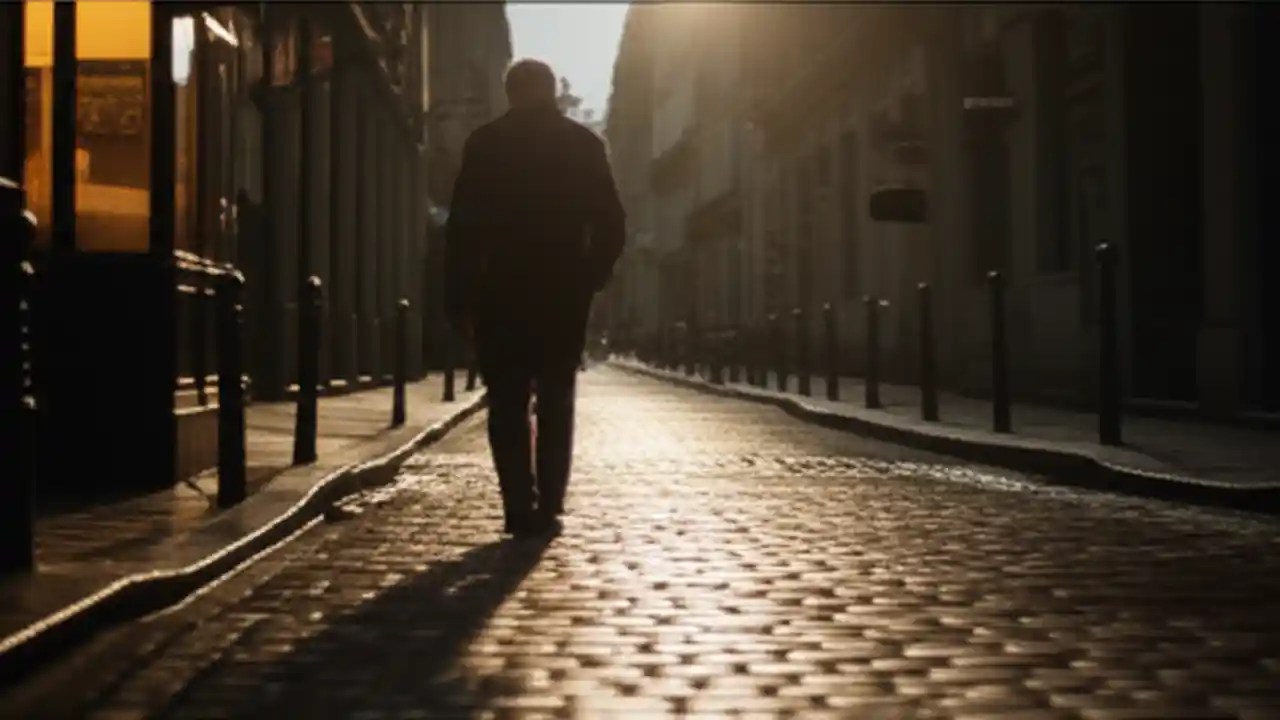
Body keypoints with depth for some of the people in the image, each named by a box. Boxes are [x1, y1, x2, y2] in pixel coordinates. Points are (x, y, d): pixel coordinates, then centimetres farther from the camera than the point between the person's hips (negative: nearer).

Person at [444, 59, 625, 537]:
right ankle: (549, 508, 4)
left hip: (503, 292, -1)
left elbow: (462, 226, -4)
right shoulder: (584, 144, 5)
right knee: (556, 403, 10)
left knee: (508, 404, 5)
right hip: (564, 292, 1)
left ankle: (521, 508, -3)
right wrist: (591, 279, 13)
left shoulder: (485, 144, 1)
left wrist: (459, 298, -1)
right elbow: (610, 223, 1)